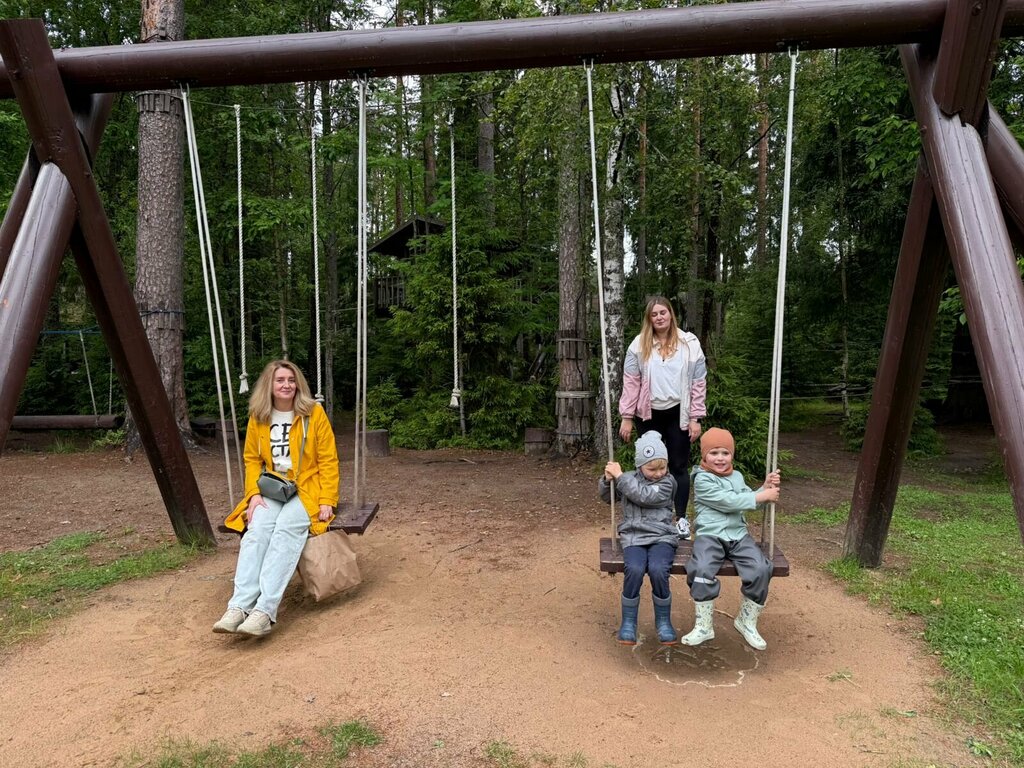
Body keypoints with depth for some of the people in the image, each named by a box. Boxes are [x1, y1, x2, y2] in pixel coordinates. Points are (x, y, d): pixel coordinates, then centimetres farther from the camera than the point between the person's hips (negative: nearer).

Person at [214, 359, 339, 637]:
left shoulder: (314, 413, -4)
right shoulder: (258, 417, 6)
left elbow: (328, 460, -4)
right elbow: (252, 460, 11)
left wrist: (327, 501, -12)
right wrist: (254, 494, -6)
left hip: (307, 489, -3)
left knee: (285, 531, -30)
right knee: (257, 530, -27)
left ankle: (265, 611, -37)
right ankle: (239, 606, -34)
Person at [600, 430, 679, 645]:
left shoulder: (667, 482, -1)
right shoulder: (629, 479, 12)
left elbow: (644, 495, -16)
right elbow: (606, 497, 22)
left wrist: (619, 477, -13)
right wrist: (608, 480, 1)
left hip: (662, 537, -2)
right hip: (633, 537, 2)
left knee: (658, 570, -30)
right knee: (635, 570, -28)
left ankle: (663, 620, -5)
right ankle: (628, 621, -8)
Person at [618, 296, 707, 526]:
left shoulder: (689, 343, -1)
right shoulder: (639, 345, 0)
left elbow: (698, 383, 0)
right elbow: (631, 383, 0)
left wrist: (696, 418, -3)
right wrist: (626, 417, -3)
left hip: (678, 414, 0)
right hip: (649, 414, 1)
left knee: (679, 466, 6)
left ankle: (681, 518, 17)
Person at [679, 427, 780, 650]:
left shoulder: (737, 476, 18)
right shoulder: (703, 479, -5)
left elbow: (749, 502, 18)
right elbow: (728, 502, -15)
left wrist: (766, 488, 1)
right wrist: (762, 496, -12)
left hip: (738, 535, 5)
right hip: (710, 536, -5)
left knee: (761, 569, -20)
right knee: (702, 570, -32)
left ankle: (747, 622, 3)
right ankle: (704, 626, -12)